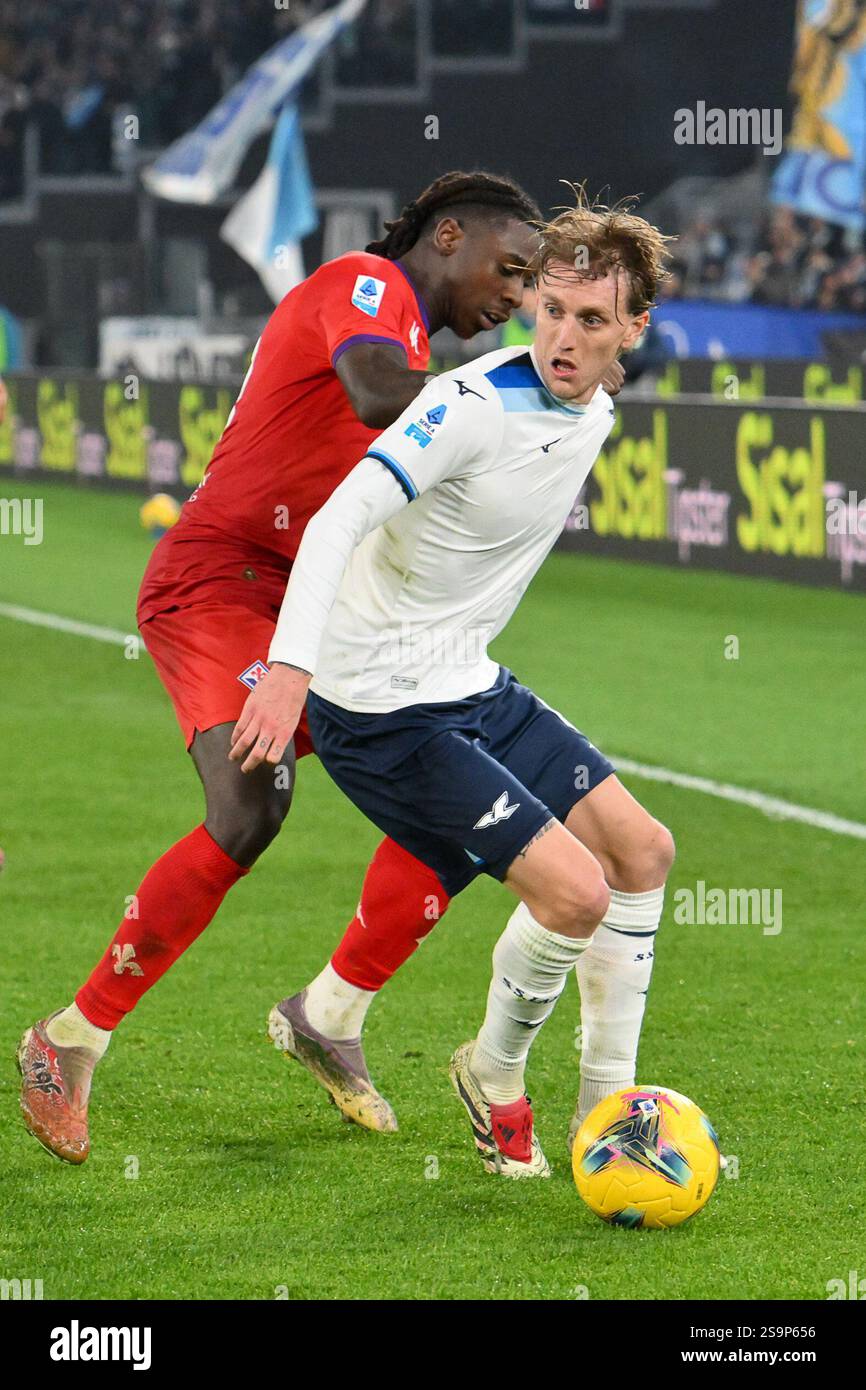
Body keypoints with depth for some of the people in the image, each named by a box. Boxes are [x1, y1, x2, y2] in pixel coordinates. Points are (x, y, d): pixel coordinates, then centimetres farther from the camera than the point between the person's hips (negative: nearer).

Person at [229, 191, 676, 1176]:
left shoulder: (594, 416, 5)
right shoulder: (475, 405, -22)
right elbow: (338, 520, -32)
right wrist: (290, 669, -42)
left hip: (472, 687, 9)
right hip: (382, 710, -9)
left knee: (642, 850, 10)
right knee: (573, 891, -16)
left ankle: (608, 1104, 20)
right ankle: (495, 1077, 11)